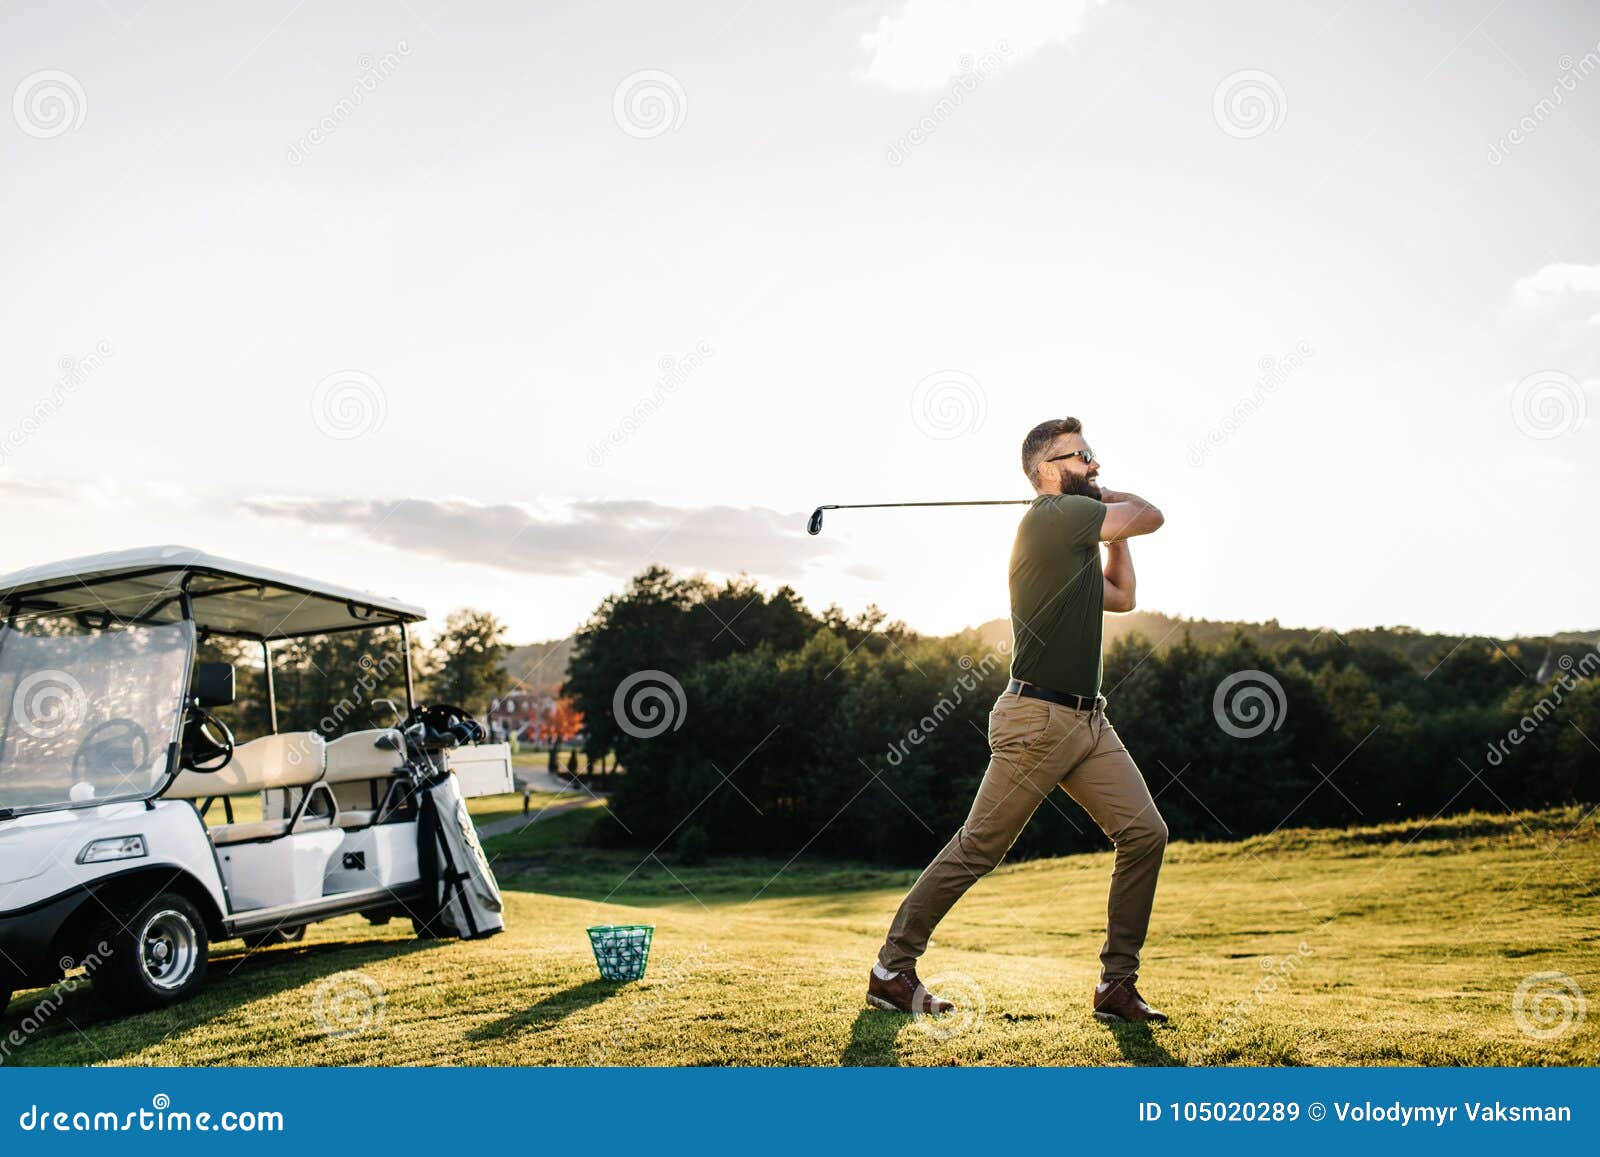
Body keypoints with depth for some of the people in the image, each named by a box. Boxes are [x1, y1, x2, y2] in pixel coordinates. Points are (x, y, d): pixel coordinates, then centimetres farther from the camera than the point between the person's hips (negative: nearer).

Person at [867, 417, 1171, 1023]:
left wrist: (1110, 520, 24)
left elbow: (1121, 597, 28)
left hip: (1088, 721, 9)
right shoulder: (1057, 513, -10)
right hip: (1038, 718, -9)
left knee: (1145, 832, -1)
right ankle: (892, 968, 9)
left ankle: (1117, 985, 7)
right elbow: (1151, 517, -1)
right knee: (977, 849, -3)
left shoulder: (1076, 530, 19)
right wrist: (1108, 499, 19)